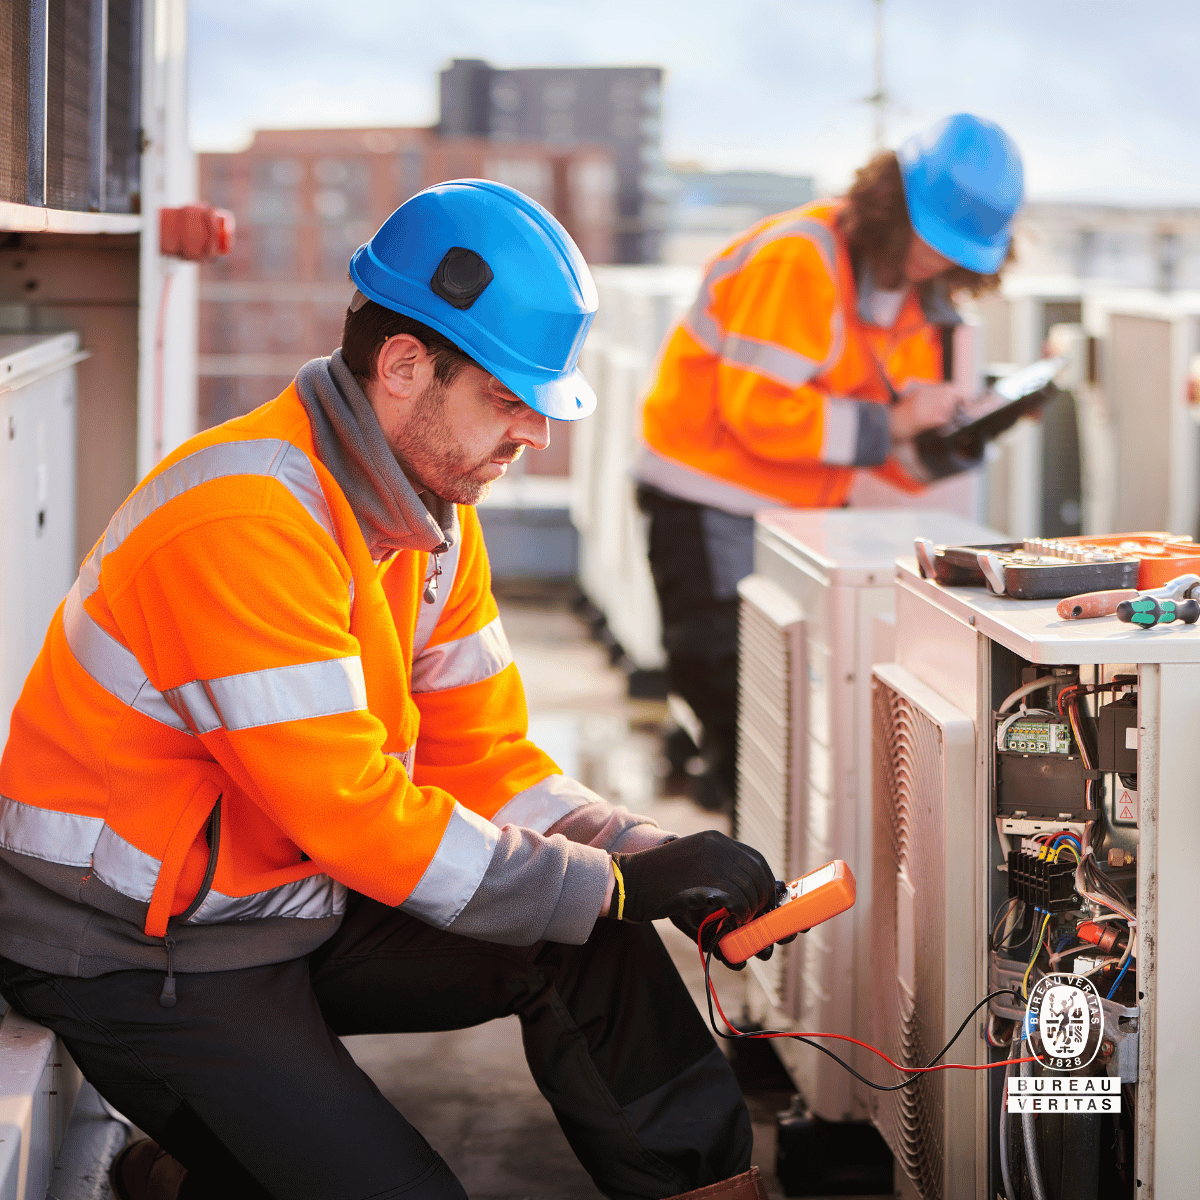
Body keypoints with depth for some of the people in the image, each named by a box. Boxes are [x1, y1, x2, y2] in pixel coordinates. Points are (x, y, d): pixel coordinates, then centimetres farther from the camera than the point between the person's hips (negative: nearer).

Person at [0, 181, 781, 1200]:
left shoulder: (432, 513, 3)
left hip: (298, 904, 9)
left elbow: (485, 759, 6)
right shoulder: (251, 521, -28)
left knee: (593, 943, -4)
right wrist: (617, 884, -23)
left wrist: (657, 860, -11)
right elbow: (353, 813, -29)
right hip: (136, 959, -9)